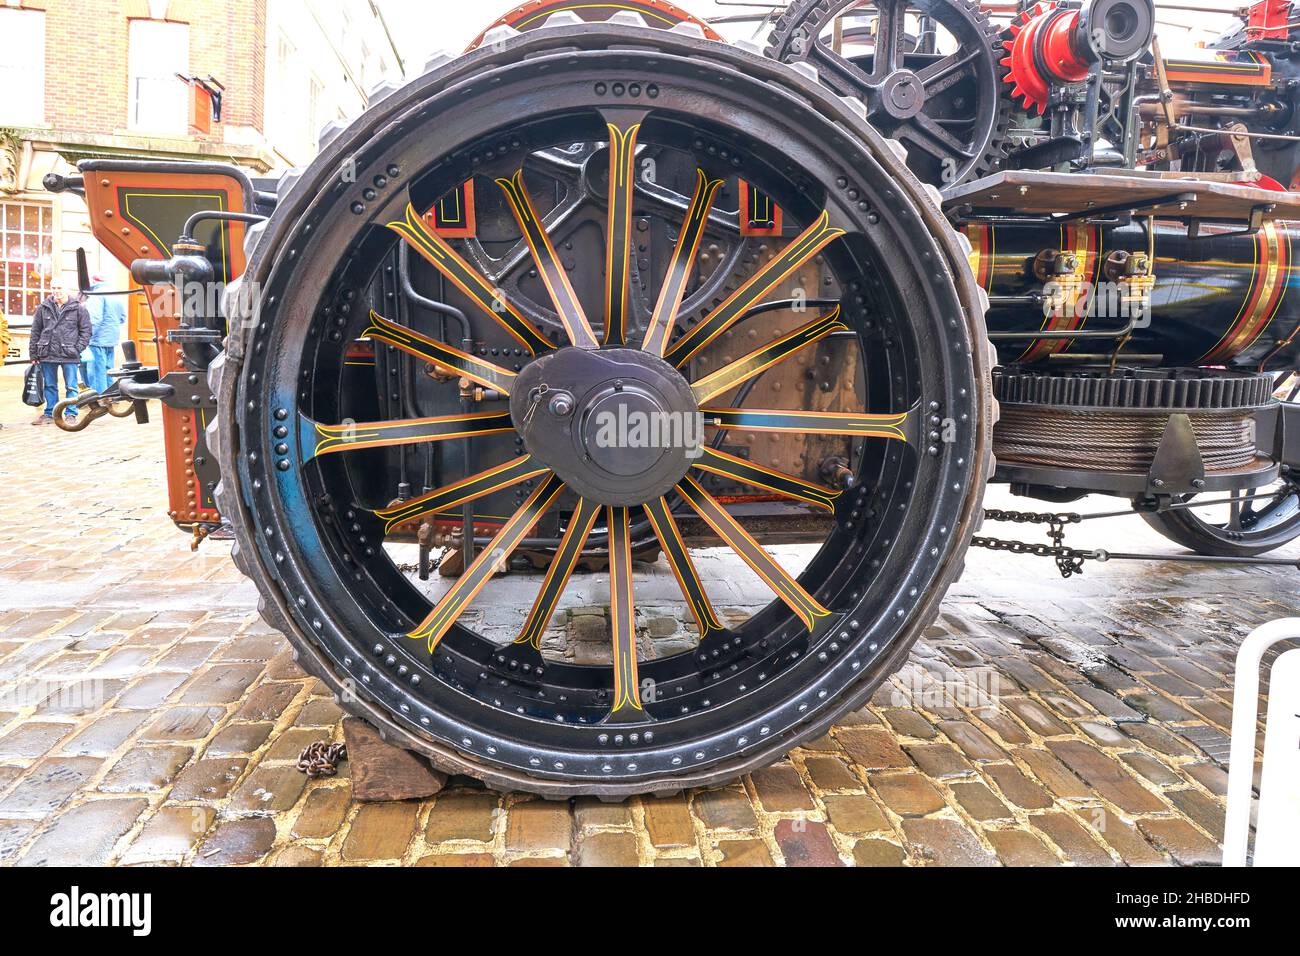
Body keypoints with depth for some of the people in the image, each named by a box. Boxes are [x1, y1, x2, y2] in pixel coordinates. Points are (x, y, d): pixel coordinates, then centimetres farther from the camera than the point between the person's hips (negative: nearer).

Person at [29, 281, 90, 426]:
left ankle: (71, 414, 9)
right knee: (49, 386, 12)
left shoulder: (78, 308, 0)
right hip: (47, 354, 3)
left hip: (69, 355, -3)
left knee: (71, 386, 1)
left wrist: (78, 349, -7)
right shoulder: (43, 308, 8)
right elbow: (35, 331, 11)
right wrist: (33, 354, 8)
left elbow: (86, 330, 3)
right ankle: (50, 413, 20)